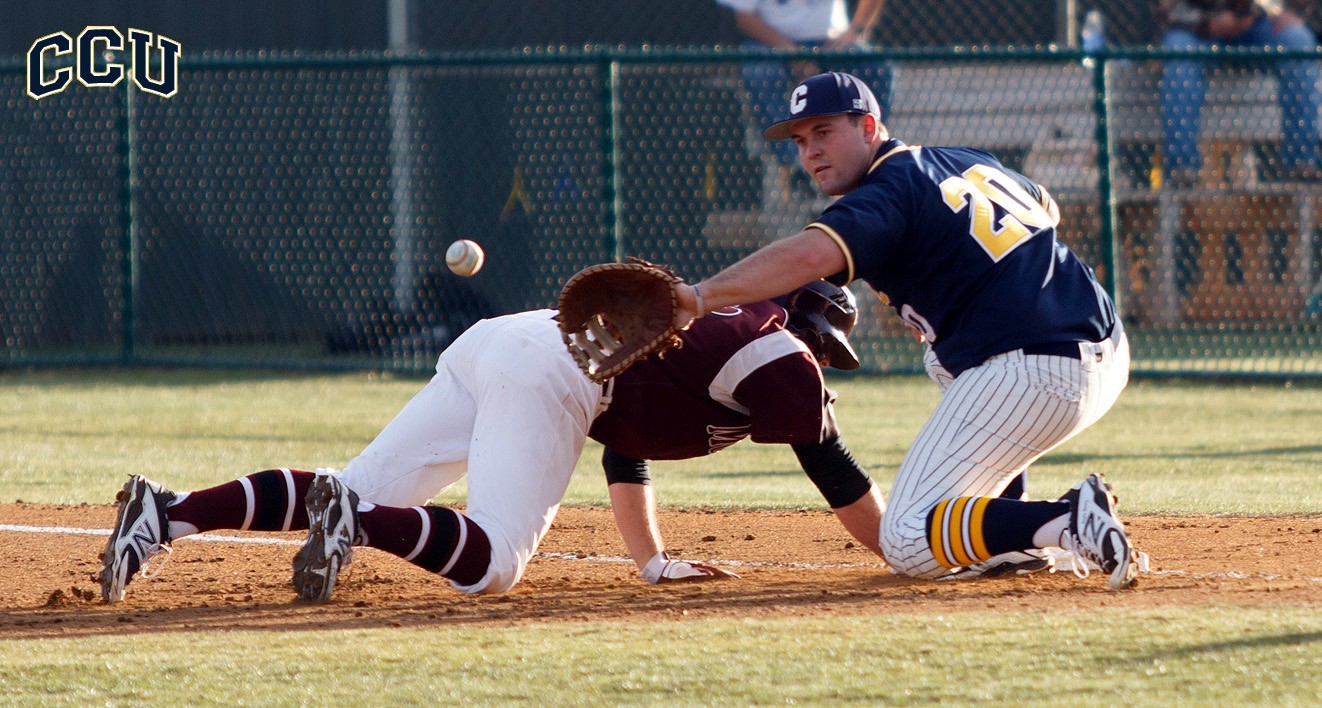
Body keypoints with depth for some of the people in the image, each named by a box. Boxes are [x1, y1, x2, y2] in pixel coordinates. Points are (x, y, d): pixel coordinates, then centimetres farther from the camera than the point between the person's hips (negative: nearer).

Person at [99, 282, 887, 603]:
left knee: (358, 497, -2)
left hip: (491, 343, 8)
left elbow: (625, 457, 38)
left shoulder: (714, 329, 35)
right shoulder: (784, 358, 11)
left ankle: (168, 513, -16)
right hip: (550, 370, -8)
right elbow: (837, 474, 11)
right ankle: (352, 517, -38)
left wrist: (654, 562, 36)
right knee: (493, 560, -19)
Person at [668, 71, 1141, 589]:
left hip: (1030, 380, -9)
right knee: (945, 359, 39)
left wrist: (699, 298, -34)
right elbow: (1044, 207, 41)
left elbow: (809, 255, -26)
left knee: (906, 543, -3)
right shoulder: (971, 162, 20)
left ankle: (1067, 522, -22)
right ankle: (1008, 540, 25)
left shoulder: (886, 196, -5)